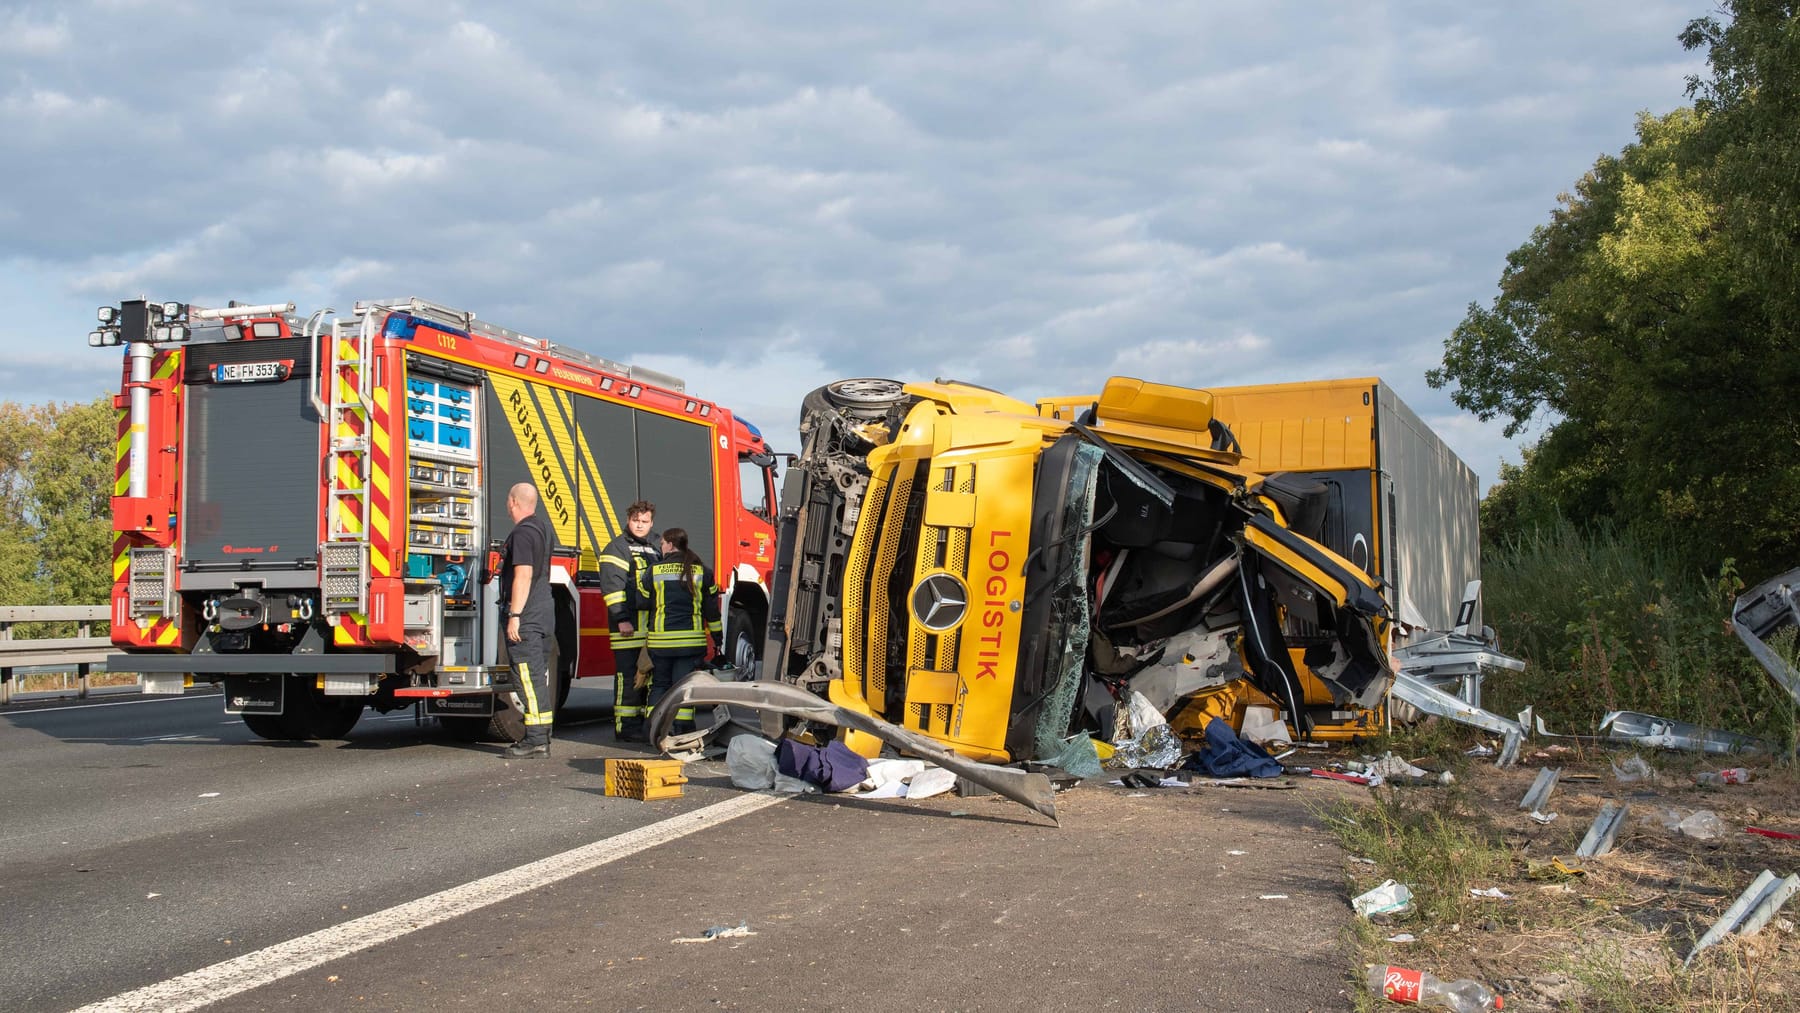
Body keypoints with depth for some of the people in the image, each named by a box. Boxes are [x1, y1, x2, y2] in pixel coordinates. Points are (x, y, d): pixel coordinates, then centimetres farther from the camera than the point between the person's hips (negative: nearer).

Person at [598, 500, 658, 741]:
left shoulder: (657, 548, 20)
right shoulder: (617, 548, 0)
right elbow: (612, 586, -9)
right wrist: (621, 619, -16)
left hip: (655, 627, 6)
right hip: (629, 628, -6)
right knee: (629, 677, -5)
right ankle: (627, 728, -1)